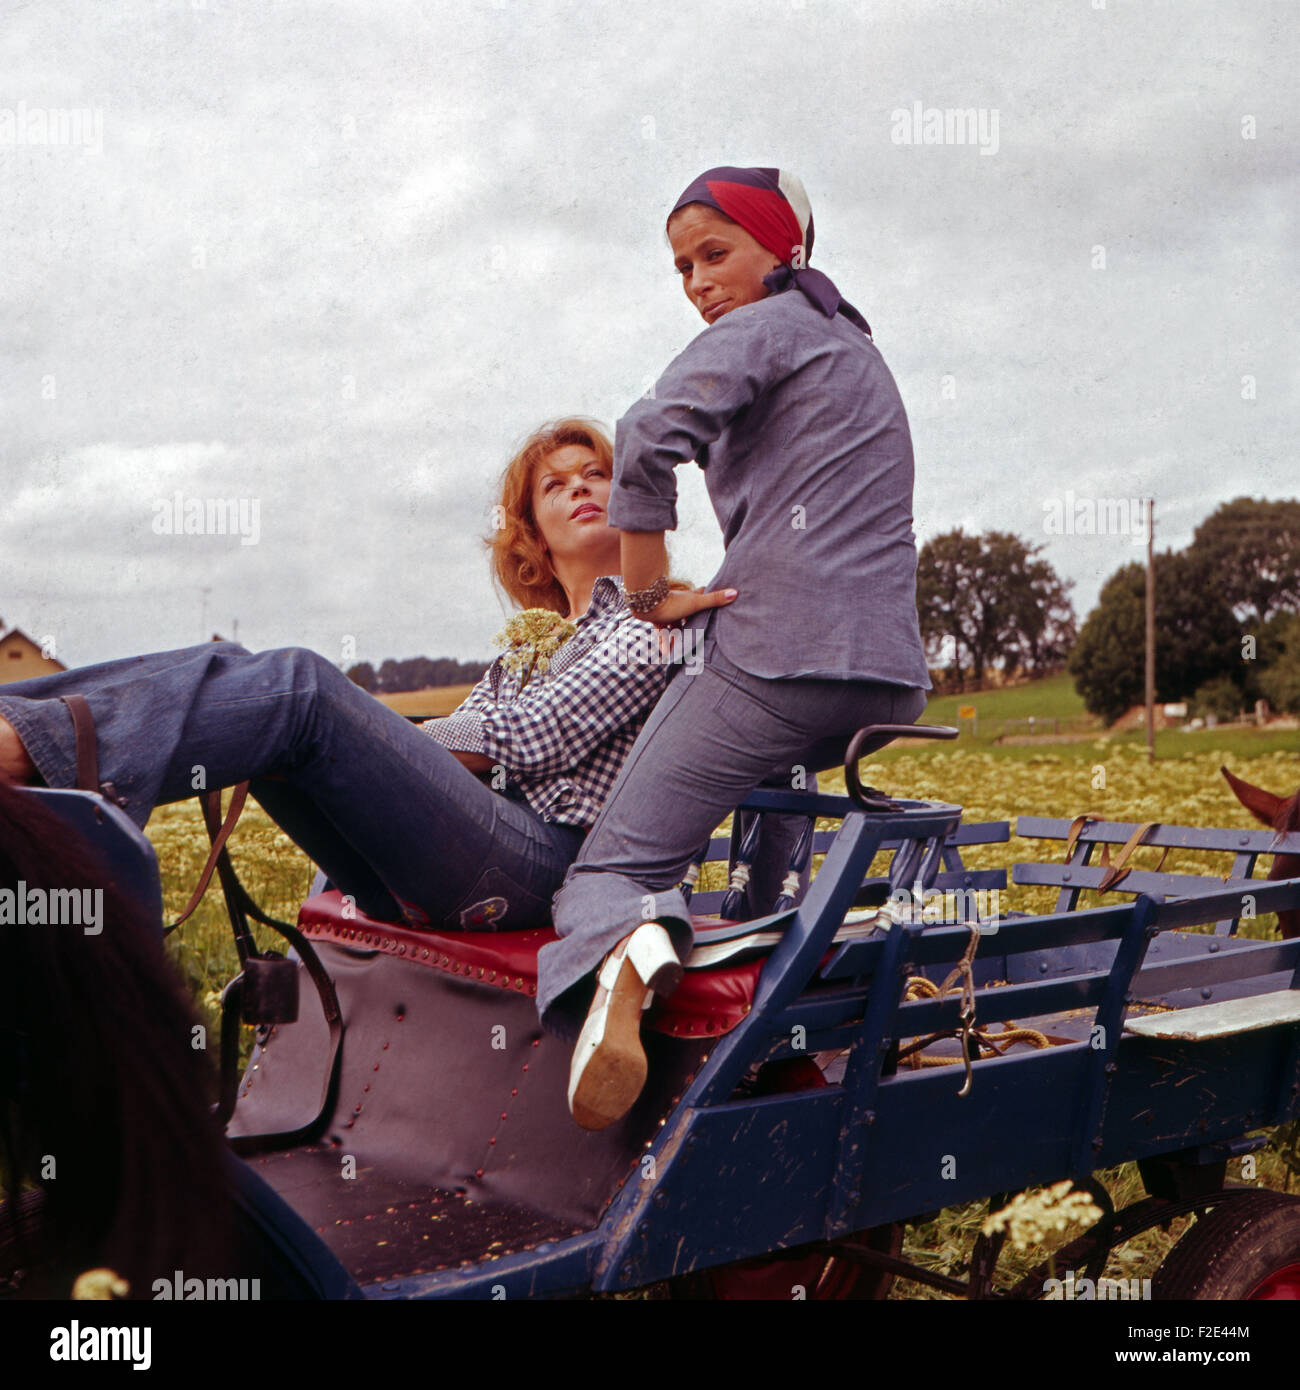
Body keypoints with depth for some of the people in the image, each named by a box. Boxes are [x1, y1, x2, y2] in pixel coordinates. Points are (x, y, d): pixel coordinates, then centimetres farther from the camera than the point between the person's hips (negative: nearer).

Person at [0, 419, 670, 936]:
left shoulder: (649, 623, 13)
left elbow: (537, 738, -2)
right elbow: (449, 745, 16)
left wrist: (372, 732, -1)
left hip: (541, 859, -6)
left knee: (303, 686, -28)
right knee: (229, 671, -11)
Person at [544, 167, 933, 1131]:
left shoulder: (764, 326, 3)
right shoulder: (853, 347, 29)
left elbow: (649, 439, -17)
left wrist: (651, 594, -8)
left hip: (780, 659, -8)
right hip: (890, 678, 8)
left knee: (616, 859, -8)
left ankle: (623, 954, -41)